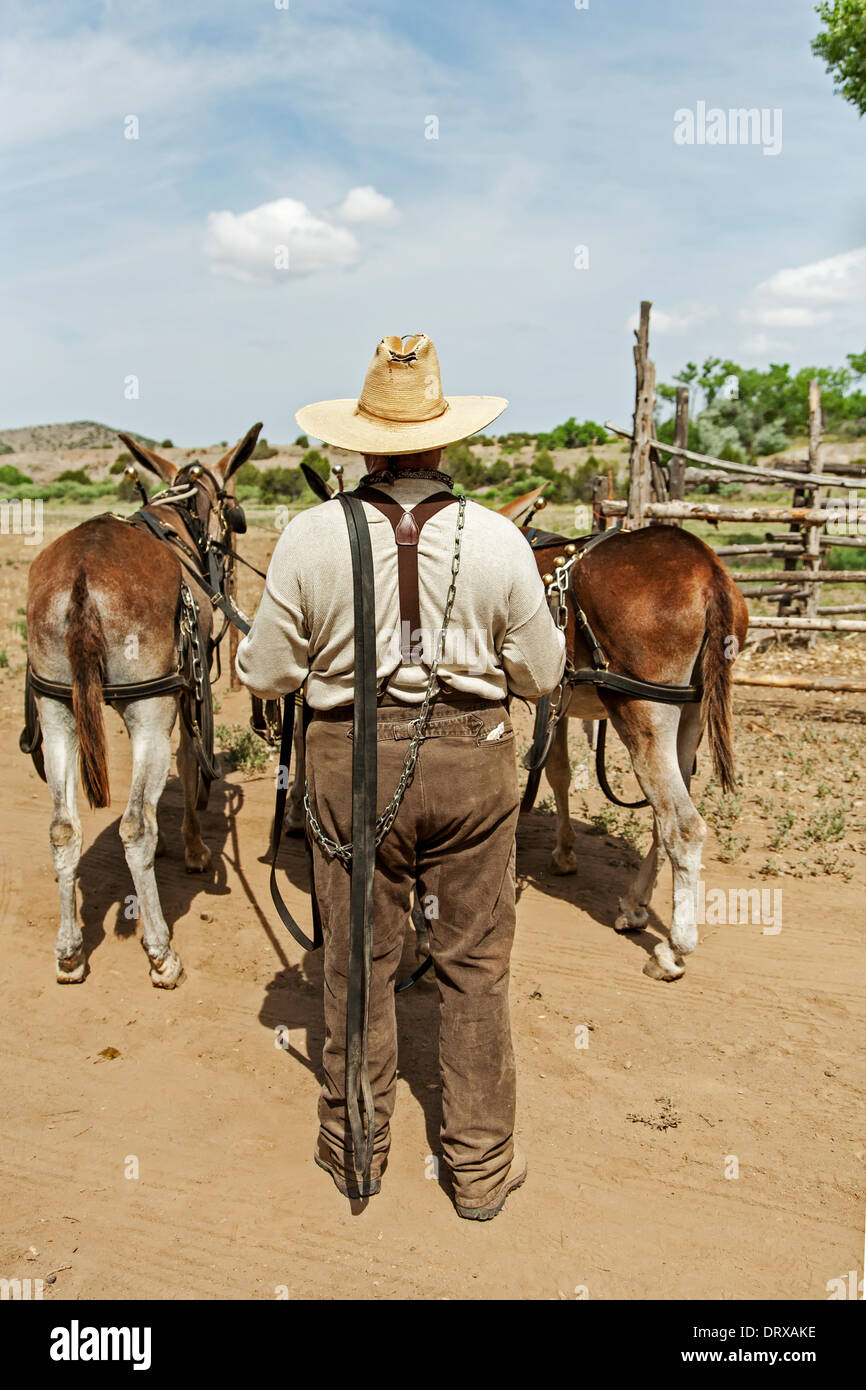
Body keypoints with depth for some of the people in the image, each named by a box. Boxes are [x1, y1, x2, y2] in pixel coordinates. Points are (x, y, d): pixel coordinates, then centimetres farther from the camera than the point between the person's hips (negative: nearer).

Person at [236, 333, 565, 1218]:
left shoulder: (310, 537, -11)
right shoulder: (497, 539, -10)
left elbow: (263, 674, -4)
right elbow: (543, 675, -1)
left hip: (351, 763, 0)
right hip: (471, 762, 0)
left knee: (357, 964, 17)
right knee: (474, 966, 15)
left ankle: (354, 1154, 35)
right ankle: (481, 1169, 29)